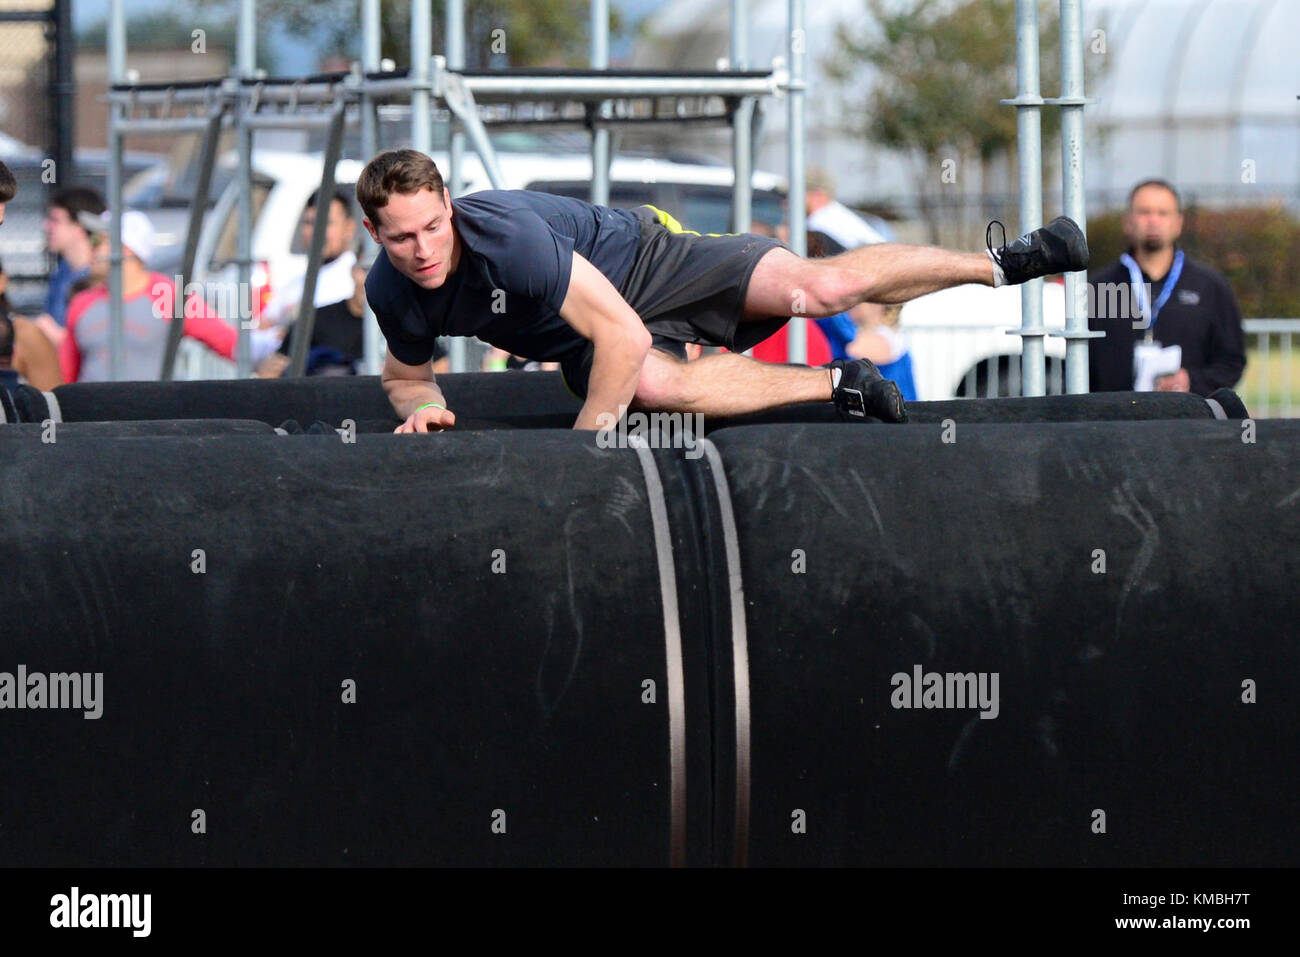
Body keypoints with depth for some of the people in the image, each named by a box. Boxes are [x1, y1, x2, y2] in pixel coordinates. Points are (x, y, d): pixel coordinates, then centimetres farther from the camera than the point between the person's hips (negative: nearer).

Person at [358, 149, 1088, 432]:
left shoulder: (506, 233, -38)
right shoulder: (392, 293, -18)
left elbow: (622, 334, -38)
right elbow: (406, 376, 5)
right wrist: (424, 409, -19)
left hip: (639, 259, -4)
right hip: (584, 339, 4)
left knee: (818, 287, -17)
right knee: (655, 385, -31)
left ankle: (1006, 262, 4)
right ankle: (839, 386, -8)